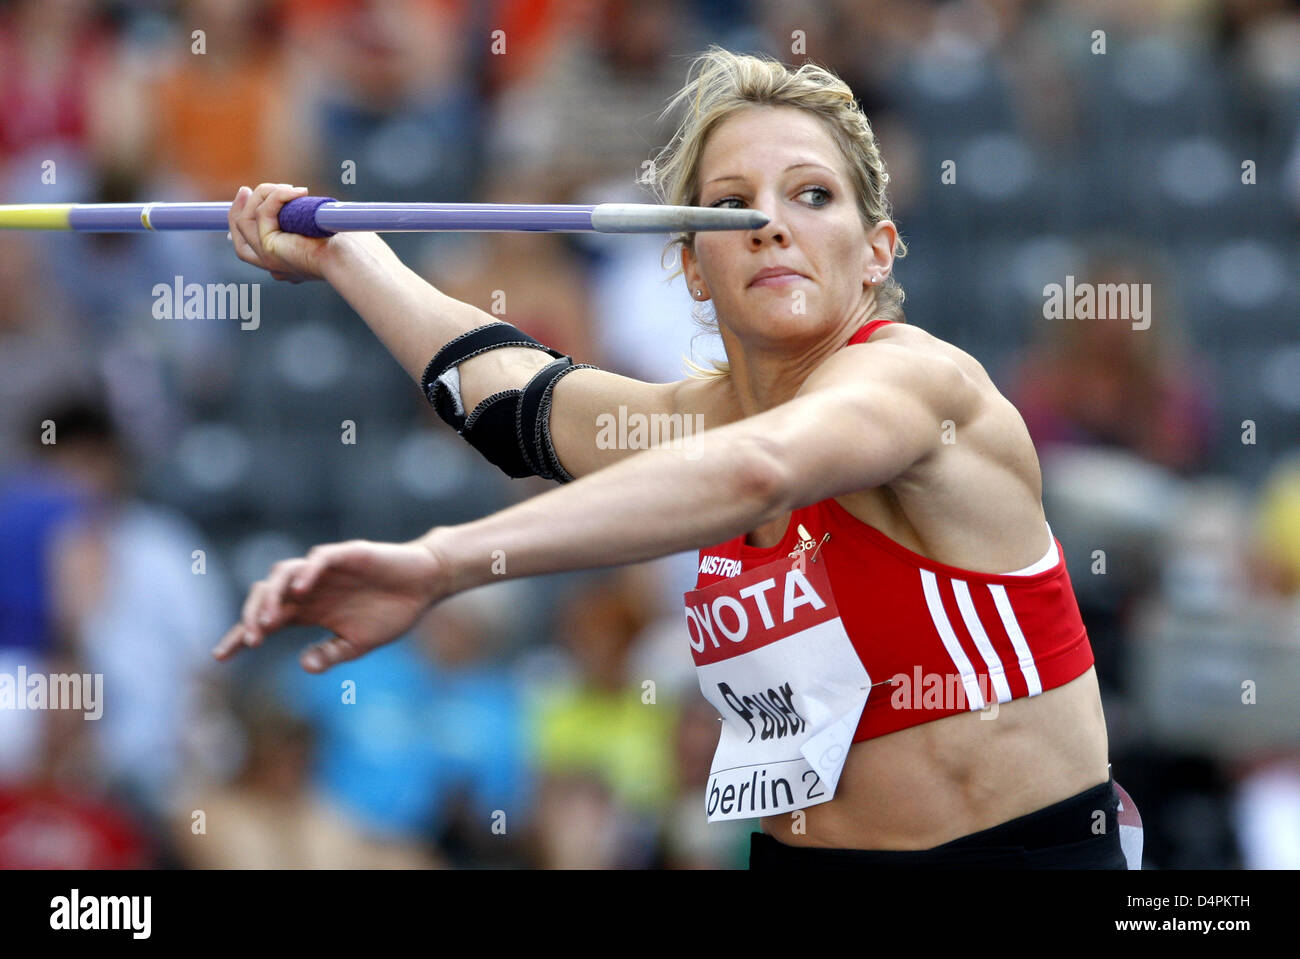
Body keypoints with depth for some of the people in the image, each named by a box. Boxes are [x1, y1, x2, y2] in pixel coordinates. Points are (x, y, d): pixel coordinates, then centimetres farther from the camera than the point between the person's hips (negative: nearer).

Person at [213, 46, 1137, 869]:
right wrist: (339, 251, 36)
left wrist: (442, 560, -45)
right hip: (798, 855, 6)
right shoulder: (696, 415, 6)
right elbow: (508, 386, 26)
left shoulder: (920, 377, -17)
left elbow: (756, 469, -37)